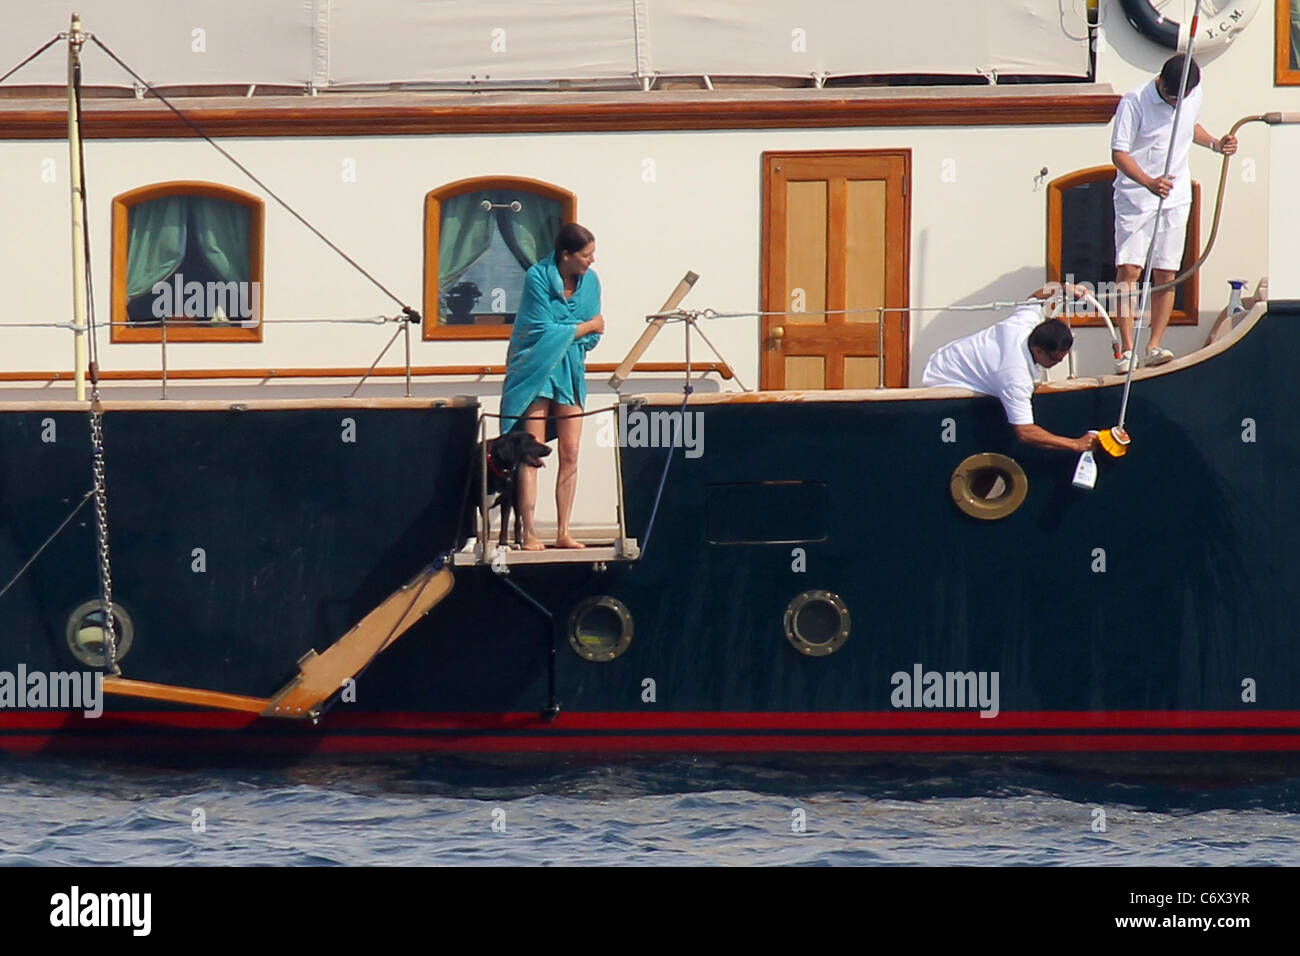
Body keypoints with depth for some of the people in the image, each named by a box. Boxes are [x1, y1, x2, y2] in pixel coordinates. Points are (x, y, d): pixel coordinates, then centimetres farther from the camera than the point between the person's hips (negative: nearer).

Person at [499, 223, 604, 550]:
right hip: (535, 372, -5)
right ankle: (529, 533, -7)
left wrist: (560, 334, -10)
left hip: (569, 374, 5)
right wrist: (585, 327, -3)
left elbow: (593, 337, 5)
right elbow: (544, 331, -14)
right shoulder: (538, 278, -11)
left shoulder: (590, 281, 4)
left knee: (570, 453, -1)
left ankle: (563, 533, 3)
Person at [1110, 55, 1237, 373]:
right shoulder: (1134, 102, -17)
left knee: (1166, 274, 2)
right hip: (1135, 197, -4)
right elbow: (1119, 154, -18)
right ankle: (1127, 350, -10)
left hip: (1176, 197, 4)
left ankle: (1154, 346, 8)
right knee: (1129, 269, -11)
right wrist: (1149, 182, -33)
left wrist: (1216, 144, 4)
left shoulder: (1194, 95, 1)